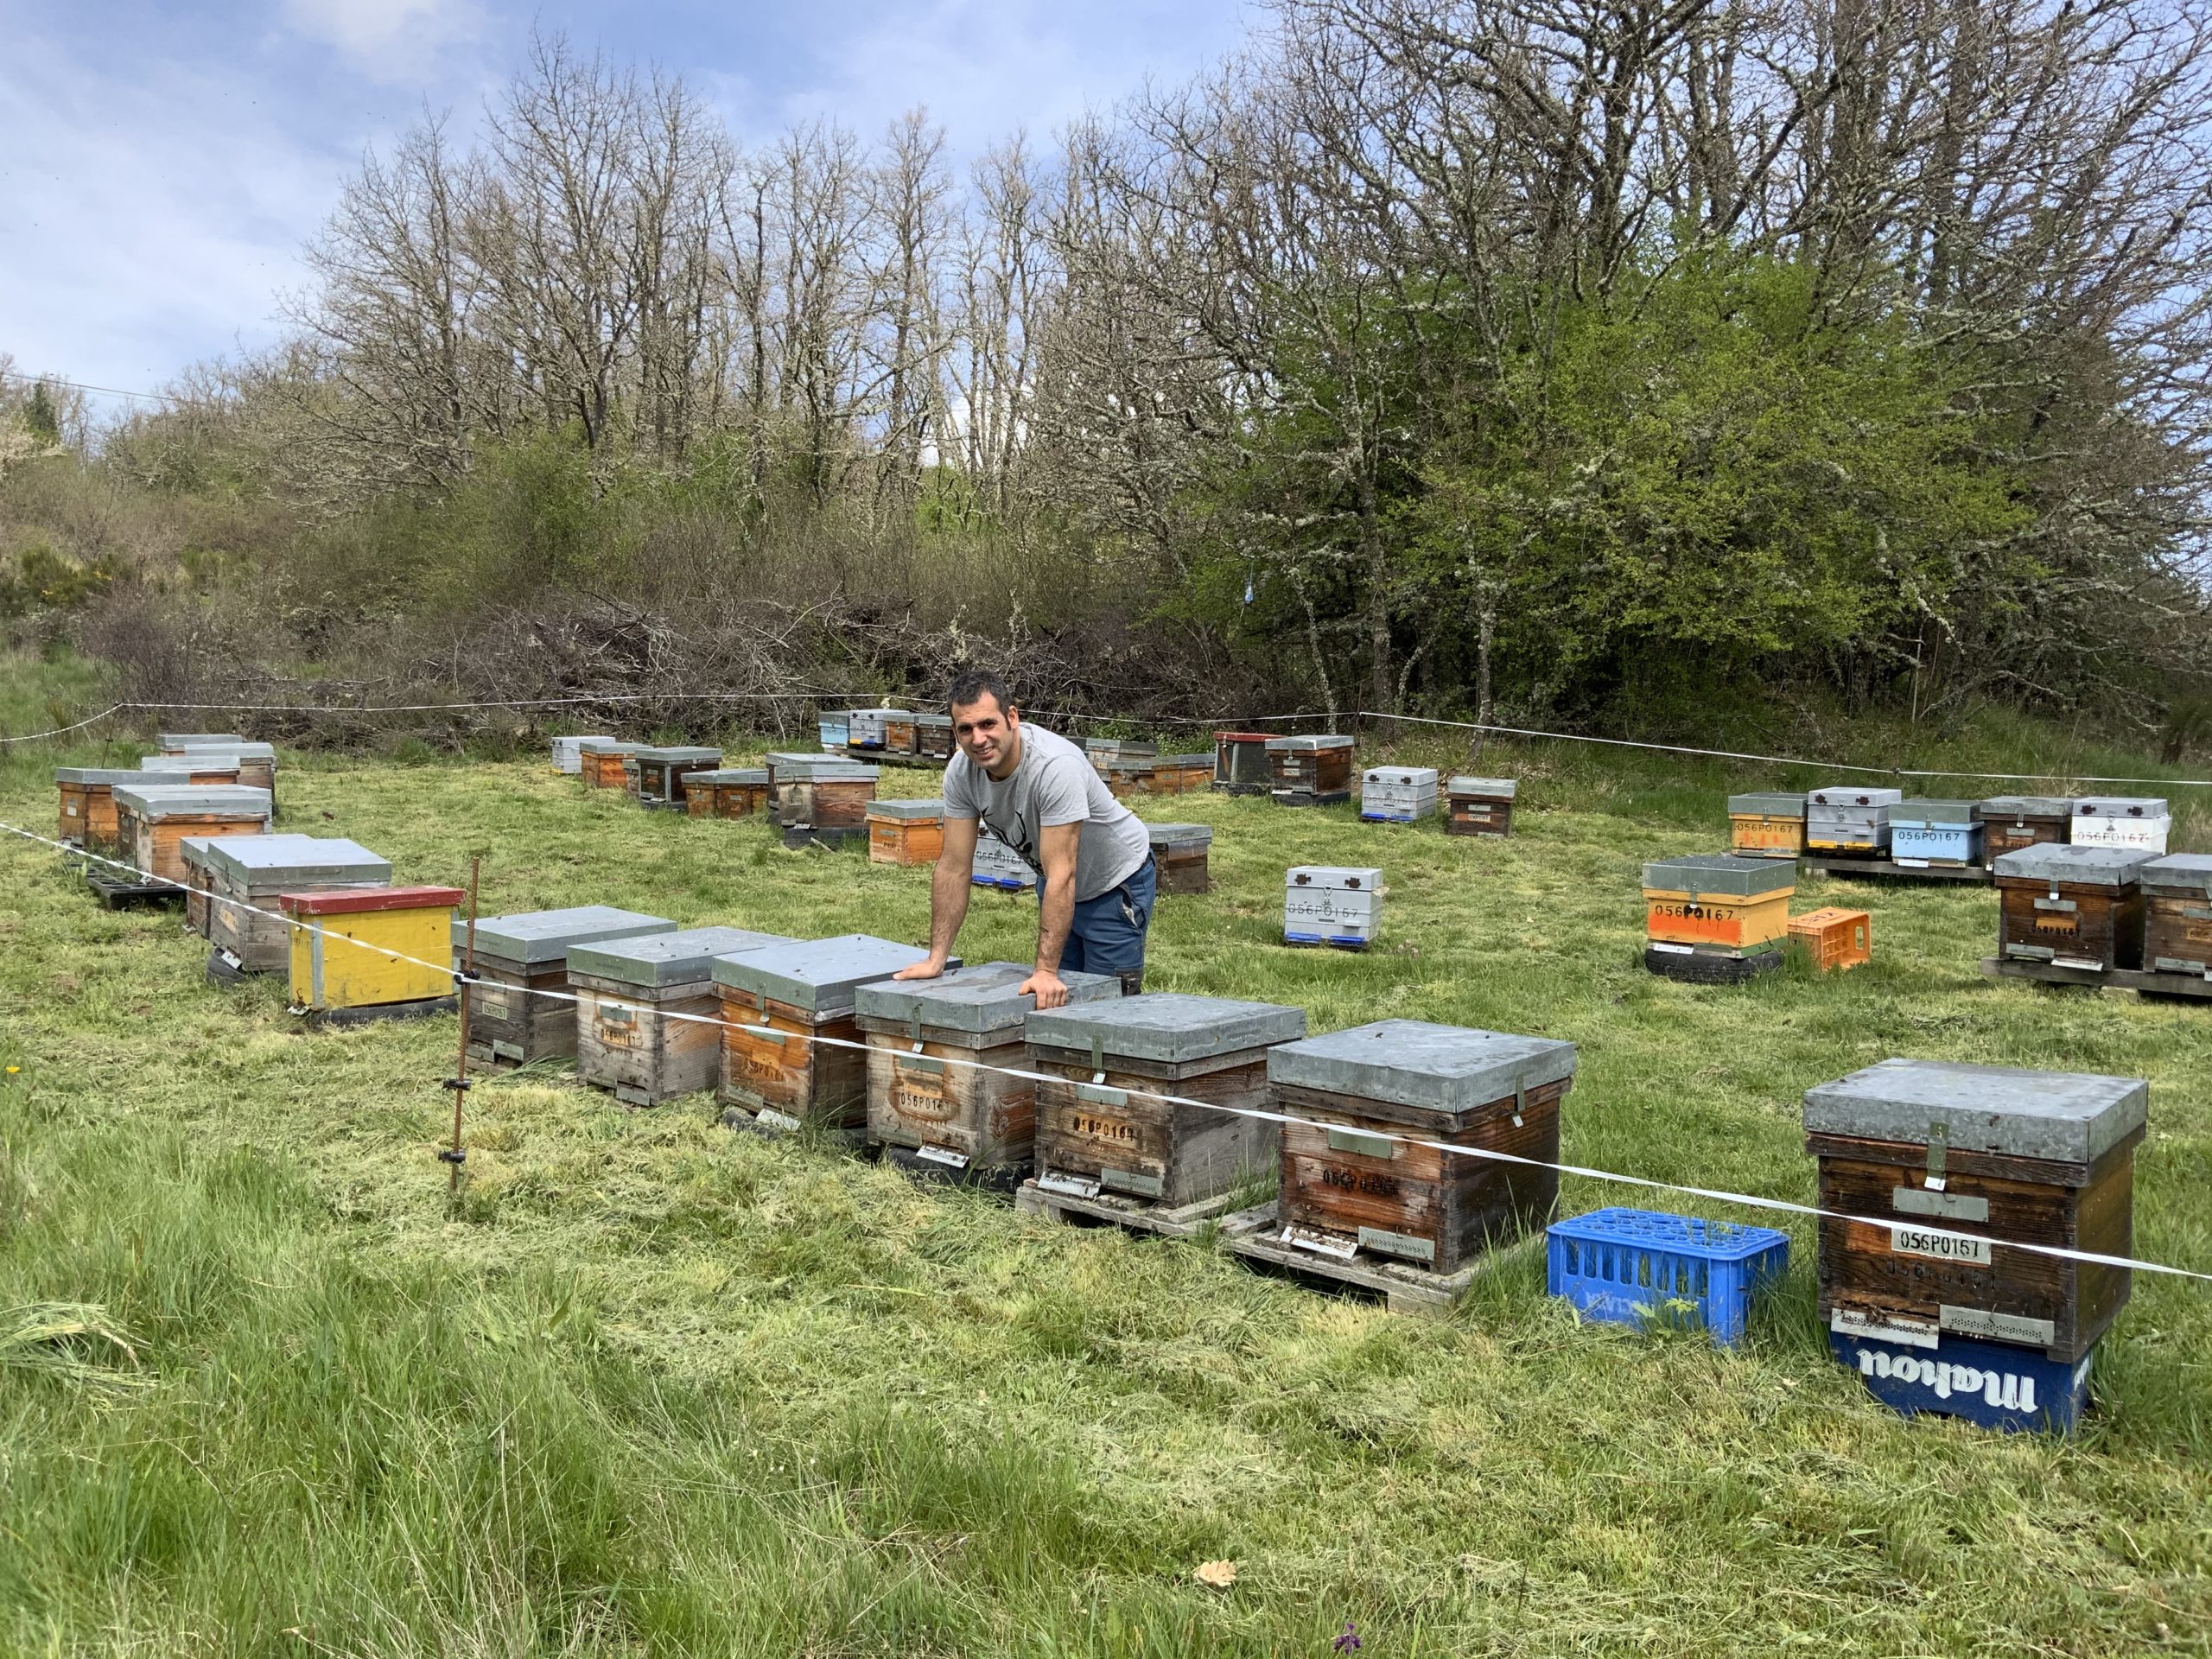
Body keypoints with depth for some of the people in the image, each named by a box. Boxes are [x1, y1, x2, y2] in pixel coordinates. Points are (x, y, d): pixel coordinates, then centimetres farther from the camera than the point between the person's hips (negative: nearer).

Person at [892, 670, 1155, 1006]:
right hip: (1056, 883, 6)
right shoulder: (961, 771, -17)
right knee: (1058, 1000, 10)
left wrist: (1046, 970, -41)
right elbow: (954, 866, -12)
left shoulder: (1056, 765, -37)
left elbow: (1061, 875, -38)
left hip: (1116, 881, -6)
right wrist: (936, 959, -16)